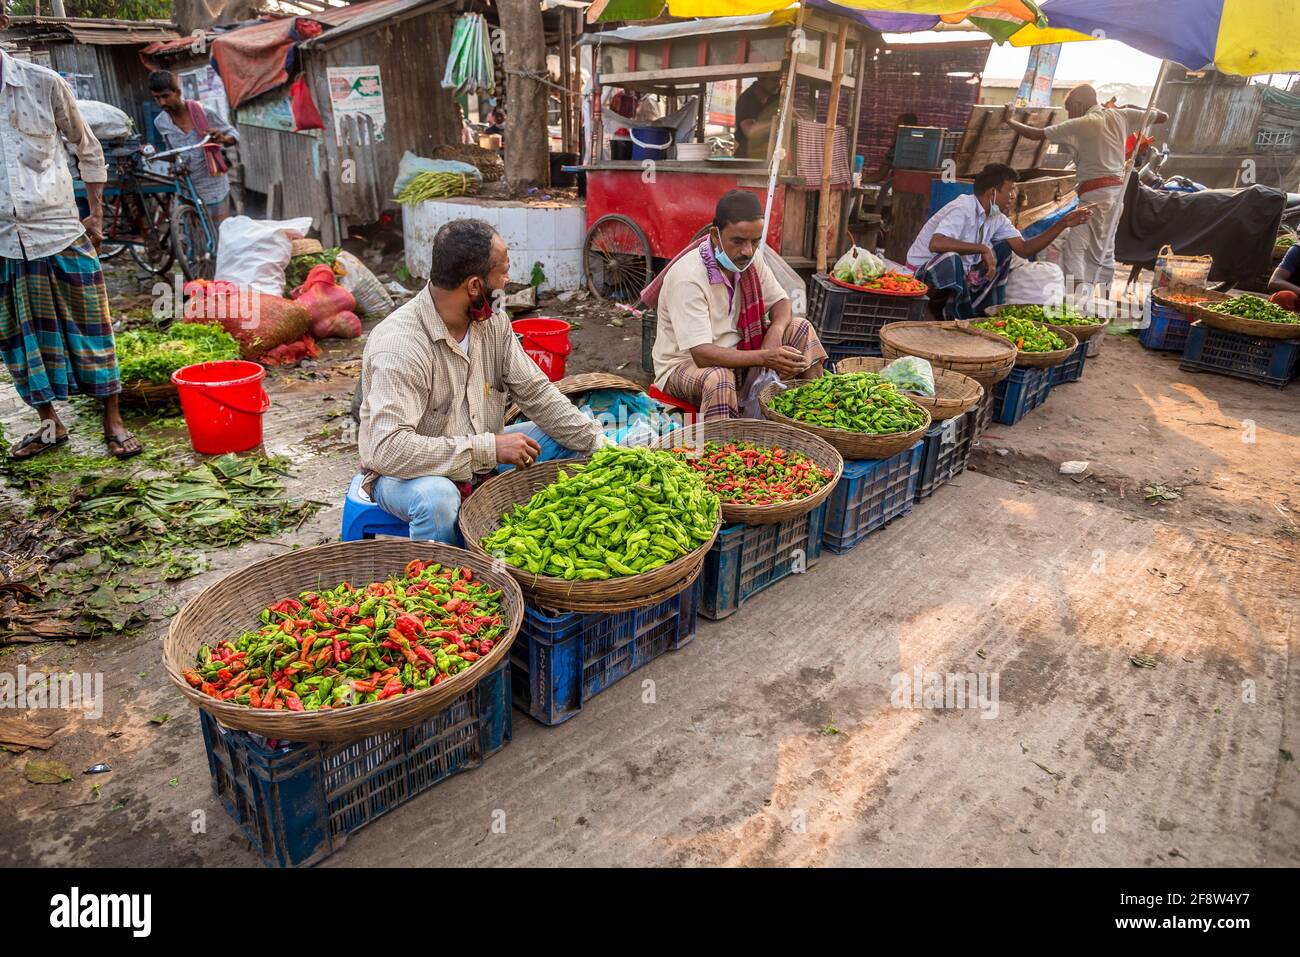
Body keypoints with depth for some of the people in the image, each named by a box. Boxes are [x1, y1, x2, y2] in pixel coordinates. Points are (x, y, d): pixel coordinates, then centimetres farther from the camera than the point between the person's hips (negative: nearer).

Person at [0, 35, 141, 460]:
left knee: (88, 324, 3)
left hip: (60, 231, -2)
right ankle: (49, 424, 23)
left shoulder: (44, 83, -1)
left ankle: (113, 421, 13)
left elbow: (88, 149, 9)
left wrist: (96, 214, 6)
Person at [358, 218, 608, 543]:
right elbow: (389, 449, -36)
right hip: (407, 474, -7)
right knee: (437, 497, -40)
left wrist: (600, 444, -9)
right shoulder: (399, 345, -29)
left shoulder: (493, 321, -6)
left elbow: (536, 392, -1)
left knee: (569, 440, -1)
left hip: (481, 460, 7)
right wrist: (490, 448, -34)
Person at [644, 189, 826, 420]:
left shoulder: (749, 258, -6)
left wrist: (775, 332, -18)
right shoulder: (687, 277, -28)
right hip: (684, 364, -7)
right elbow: (702, 354, -33)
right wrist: (765, 357, -40)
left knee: (801, 329, -4)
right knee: (718, 380, -40)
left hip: (735, 353, 8)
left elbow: (781, 301, 7)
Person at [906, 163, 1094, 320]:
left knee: (1003, 249, 4)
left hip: (957, 275, 8)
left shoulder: (997, 218, 5)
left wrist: (1063, 223, -4)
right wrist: (983, 249, -34)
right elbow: (935, 244, -39)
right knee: (951, 258, -39)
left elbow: (1025, 249, 4)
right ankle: (950, 319, -15)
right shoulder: (963, 208, -22)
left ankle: (979, 310, 4)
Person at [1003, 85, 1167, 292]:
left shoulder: (1080, 124, -9)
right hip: (1117, 189, 8)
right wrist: (1128, 107, 23)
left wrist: (1009, 120, 5)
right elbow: (1162, 116, 18)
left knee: (1074, 246, -14)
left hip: (1096, 193, -8)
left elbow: (1036, 134, -7)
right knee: (1104, 249, 17)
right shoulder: (1119, 116, 9)